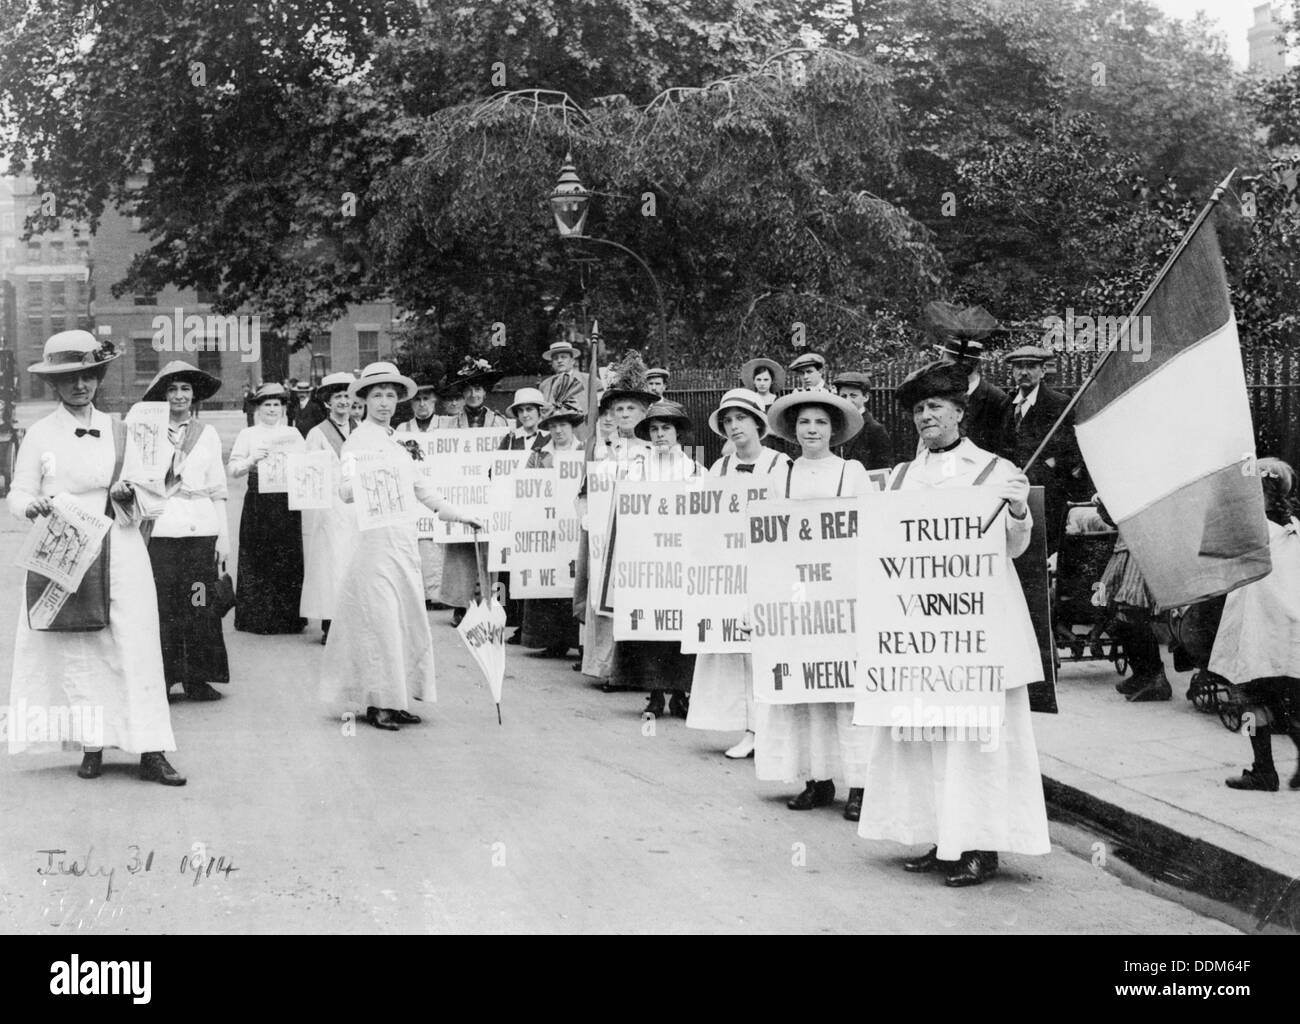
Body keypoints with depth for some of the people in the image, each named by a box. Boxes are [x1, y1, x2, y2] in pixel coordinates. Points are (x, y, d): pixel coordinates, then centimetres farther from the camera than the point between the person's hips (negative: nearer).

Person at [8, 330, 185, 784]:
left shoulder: (117, 430, 11)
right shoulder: (40, 434, 4)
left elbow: (144, 484, 18)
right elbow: (18, 493, 2)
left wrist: (129, 494, -4)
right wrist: (31, 505, -20)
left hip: (120, 548, 2)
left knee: (136, 645, -4)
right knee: (78, 649, -1)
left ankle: (150, 751, -4)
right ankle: (92, 746, 8)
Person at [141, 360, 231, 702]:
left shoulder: (208, 433, 13)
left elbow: (218, 489, 11)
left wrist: (224, 534, 6)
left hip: (201, 528, 2)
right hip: (162, 529, -2)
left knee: (201, 606, -1)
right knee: (163, 606, -5)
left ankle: (198, 679, 6)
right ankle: (161, 679, 1)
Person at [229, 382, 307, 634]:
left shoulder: (293, 434, 15)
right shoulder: (247, 435, 9)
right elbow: (233, 469, 2)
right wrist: (251, 460, -16)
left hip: (287, 502, 2)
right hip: (258, 502, -2)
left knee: (290, 560, -1)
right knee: (258, 559, -3)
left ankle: (288, 618, 5)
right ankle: (256, 619, 3)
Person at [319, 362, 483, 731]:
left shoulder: (396, 443, 18)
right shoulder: (359, 439, -5)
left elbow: (421, 489, 27)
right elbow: (346, 491, -18)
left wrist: (457, 516, 28)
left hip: (404, 541, 8)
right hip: (376, 538, -8)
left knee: (408, 617, 6)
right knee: (379, 619, -7)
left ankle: (397, 700, 12)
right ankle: (376, 703, -1)